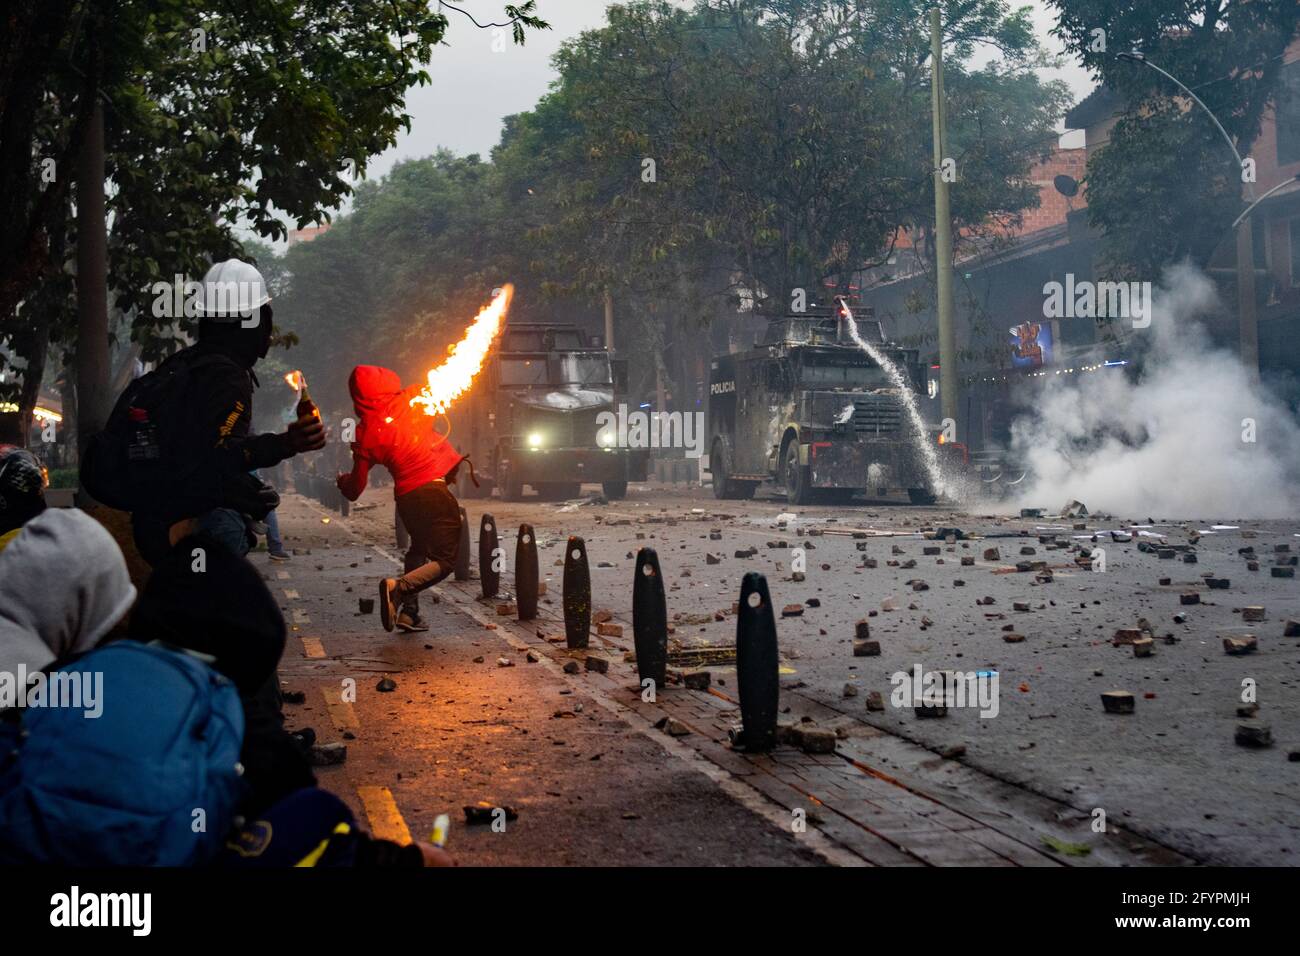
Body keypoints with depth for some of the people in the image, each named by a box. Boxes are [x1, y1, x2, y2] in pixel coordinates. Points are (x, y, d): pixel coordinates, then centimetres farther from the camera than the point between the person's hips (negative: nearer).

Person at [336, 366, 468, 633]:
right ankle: (398, 587, -24)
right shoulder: (410, 401, -8)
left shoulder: (364, 434, 0)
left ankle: (409, 612, 21)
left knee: (419, 549, 29)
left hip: (406, 497, 4)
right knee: (444, 560, 0)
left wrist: (342, 482, 26)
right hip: (434, 488, -4)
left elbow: (355, 489, 5)